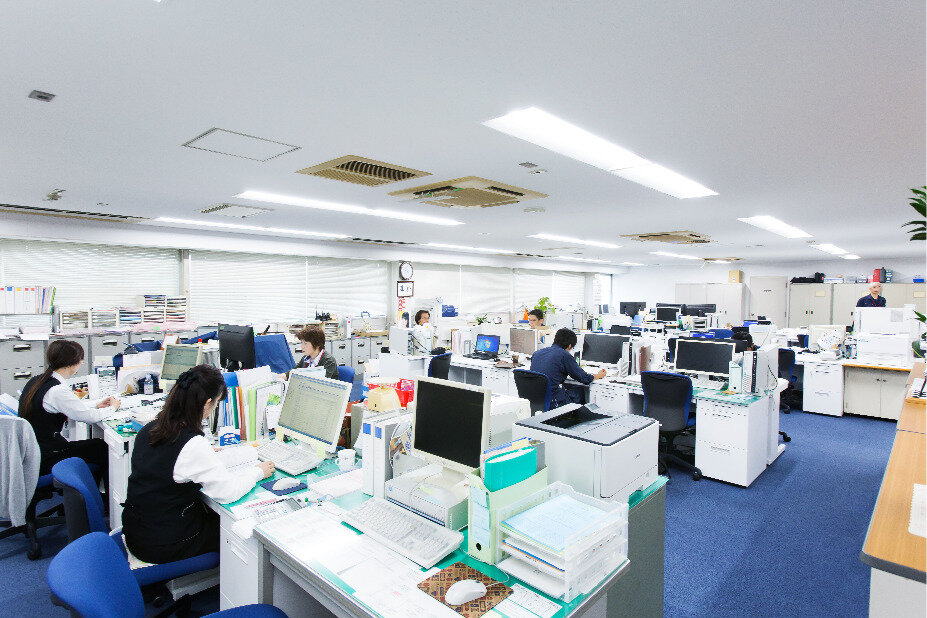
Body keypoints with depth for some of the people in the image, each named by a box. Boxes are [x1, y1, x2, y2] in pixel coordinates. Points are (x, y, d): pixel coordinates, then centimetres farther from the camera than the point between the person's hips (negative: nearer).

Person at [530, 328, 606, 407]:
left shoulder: (537, 353, 9)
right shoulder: (565, 355, -10)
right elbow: (584, 378, -1)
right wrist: (599, 375, 19)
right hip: (552, 403, -7)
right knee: (582, 391, 14)